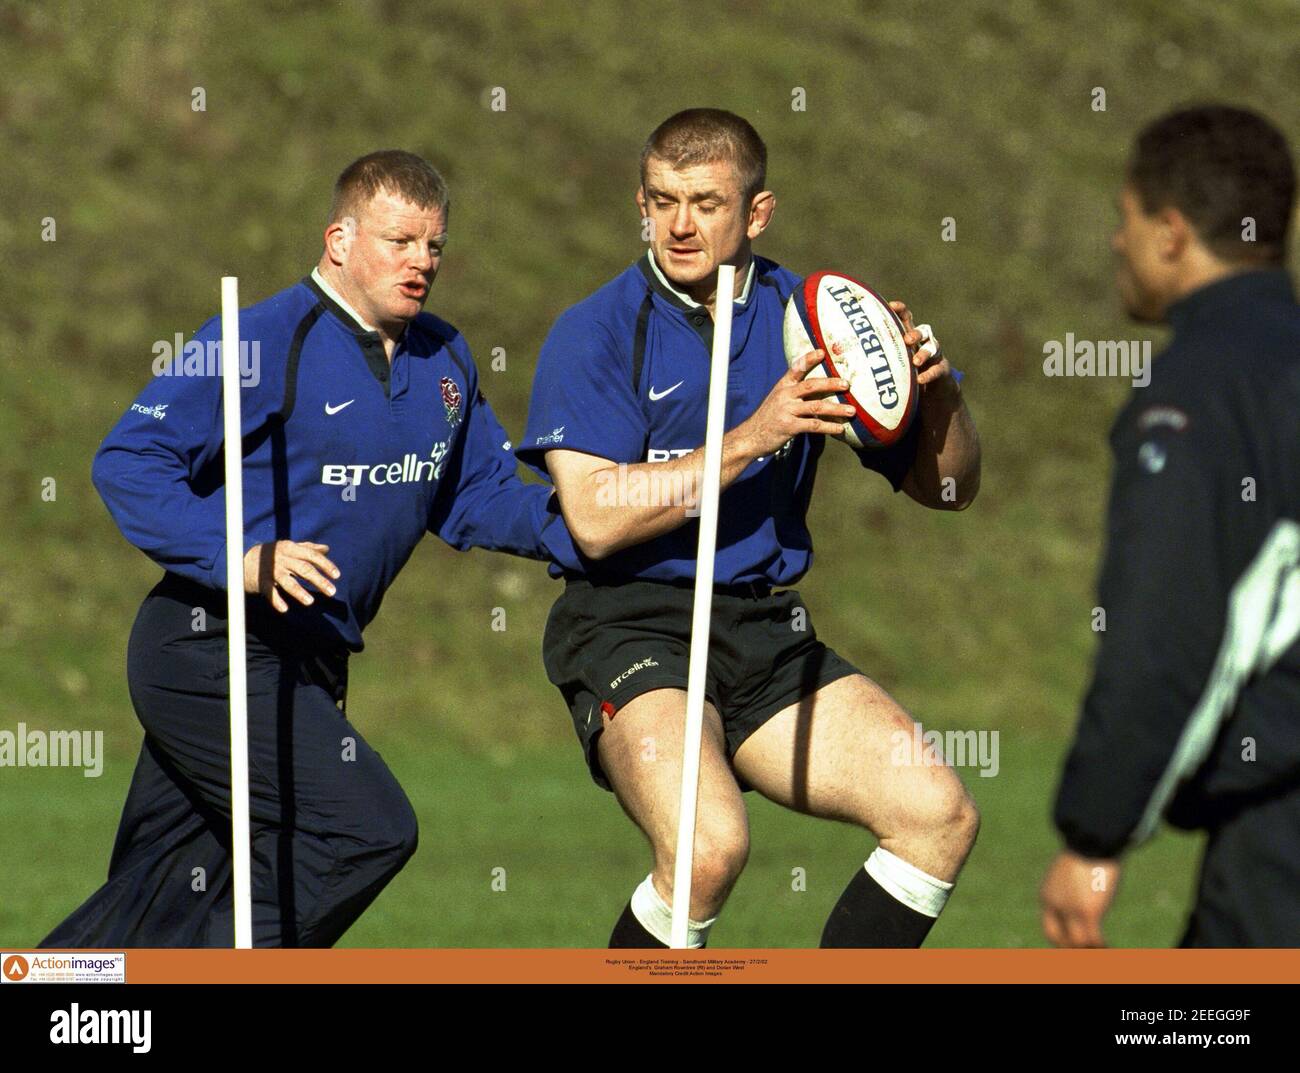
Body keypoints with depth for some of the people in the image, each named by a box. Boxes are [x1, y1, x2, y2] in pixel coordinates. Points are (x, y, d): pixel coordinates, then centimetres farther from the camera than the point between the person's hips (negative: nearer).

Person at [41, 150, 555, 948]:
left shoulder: (444, 361, 11)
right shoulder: (264, 342, -13)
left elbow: (474, 500, 20)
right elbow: (128, 463, -15)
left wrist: (566, 512, -1)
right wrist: (242, 559, -27)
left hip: (308, 668, 8)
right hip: (212, 651, -8)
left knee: (158, 906, 9)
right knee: (368, 829, -20)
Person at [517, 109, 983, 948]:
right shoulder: (594, 334, -4)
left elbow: (946, 488, 13)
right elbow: (596, 518, -17)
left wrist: (937, 389, -9)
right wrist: (752, 439, -22)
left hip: (768, 631, 5)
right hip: (628, 628, -5)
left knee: (940, 816, -10)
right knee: (710, 844, -30)